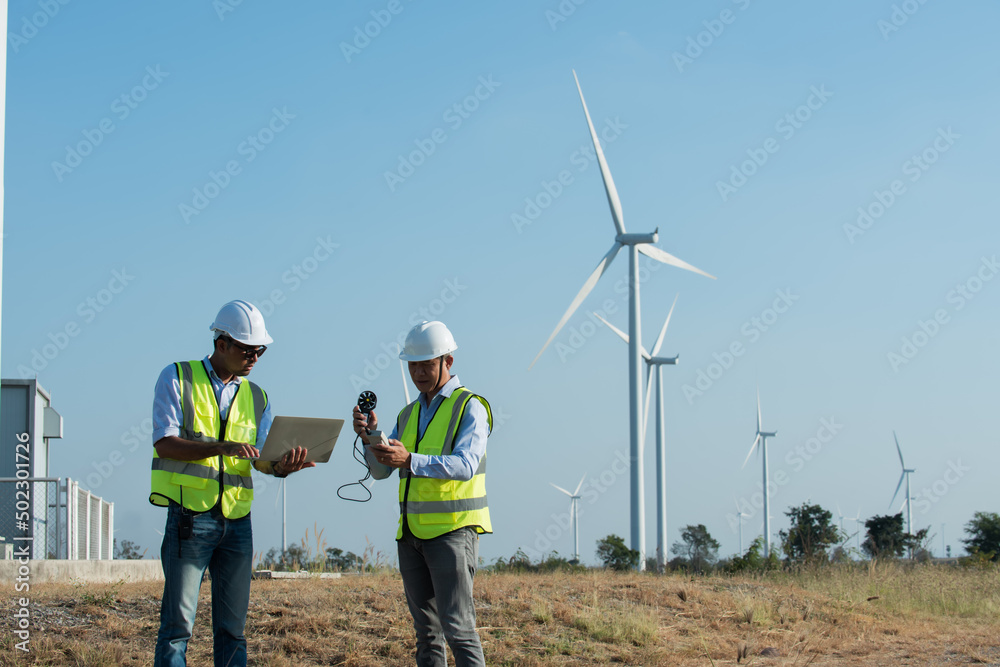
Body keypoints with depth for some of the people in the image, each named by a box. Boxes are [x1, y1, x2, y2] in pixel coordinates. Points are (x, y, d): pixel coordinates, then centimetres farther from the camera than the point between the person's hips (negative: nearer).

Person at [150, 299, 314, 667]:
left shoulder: (256, 398, 15)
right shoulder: (177, 378, 1)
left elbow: (261, 457, 5)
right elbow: (165, 443, -10)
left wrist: (281, 466, -19)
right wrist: (222, 447, -23)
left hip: (237, 522, 5)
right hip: (190, 518, -5)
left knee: (232, 626, 6)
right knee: (178, 623, -7)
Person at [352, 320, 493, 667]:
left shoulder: (470, 407, -5)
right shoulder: (409, 414, 17)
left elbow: (464, 465, -21)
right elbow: (381, 470, 11)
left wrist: (409, 461, -34)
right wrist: (370, 435, -10)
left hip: (453, 530, -7)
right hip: (412, 533, 7)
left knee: (457, 626, -13)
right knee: (427, 631, 7)